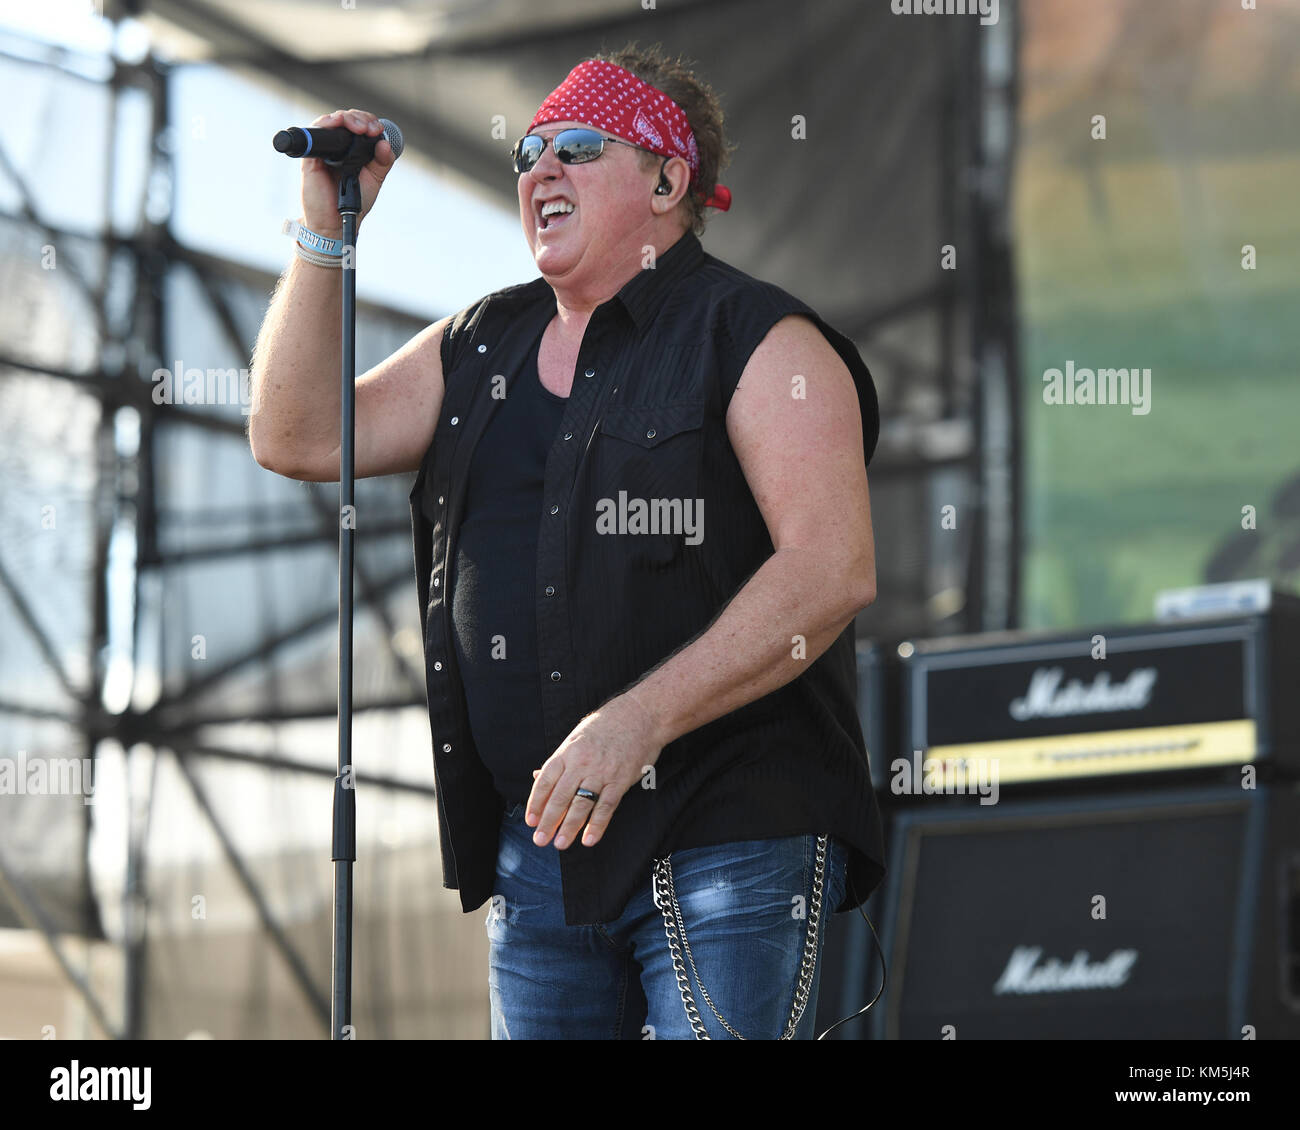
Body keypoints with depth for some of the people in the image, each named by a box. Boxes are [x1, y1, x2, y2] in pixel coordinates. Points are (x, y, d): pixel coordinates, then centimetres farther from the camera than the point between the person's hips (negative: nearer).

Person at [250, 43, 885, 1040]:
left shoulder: (760, 343, -5)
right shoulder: (483, 346, 17)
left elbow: (833, 573, -16)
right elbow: (299, 437, 13)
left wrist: (638, 720, -23)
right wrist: (326, 227, 6)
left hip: (727, 845, -6)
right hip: (535, 848, 7)